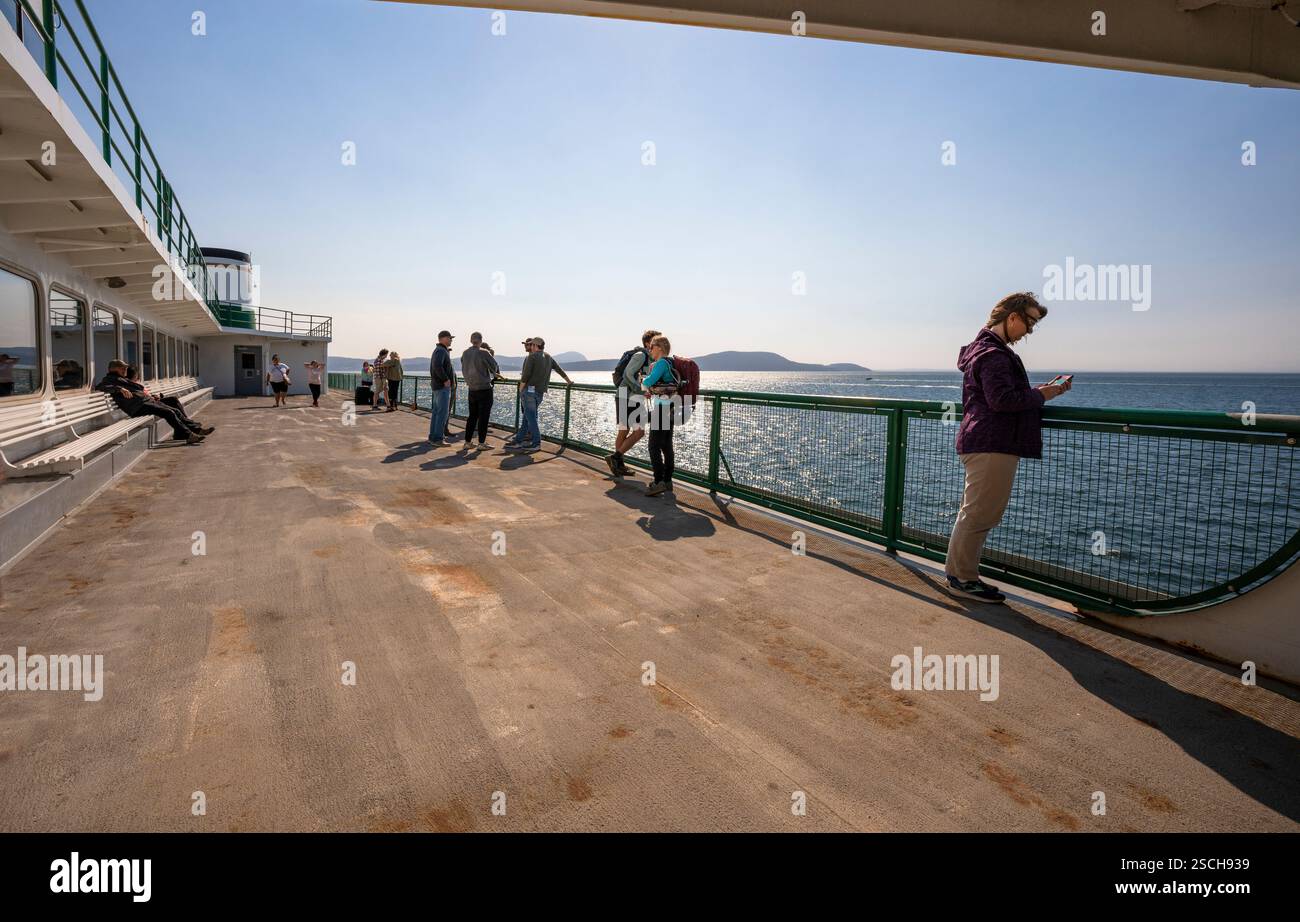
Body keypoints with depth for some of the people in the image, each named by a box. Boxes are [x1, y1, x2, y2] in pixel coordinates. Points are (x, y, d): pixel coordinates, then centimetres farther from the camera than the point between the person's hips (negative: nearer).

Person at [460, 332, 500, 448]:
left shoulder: (464, 354, 5)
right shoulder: (484, 353, -13)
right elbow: (495, 367, -9)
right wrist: (495, 374, 17)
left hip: (472, 389, 6)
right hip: (485, 389, -5)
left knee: (472, 416, 14)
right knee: (483, 416, 1)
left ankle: (467, 441, 13)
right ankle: (481, 442, 3)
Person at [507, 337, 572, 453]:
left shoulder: (531, 357, -9)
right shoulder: (548, 357, 11)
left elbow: (525, 376, -14)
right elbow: (559, 370, 20)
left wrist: (520, 389, -2)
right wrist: (569, 381, 32)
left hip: (529, 390, -7)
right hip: (540, 393, 7)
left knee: (531, 418, -3)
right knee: (527, 417, 12)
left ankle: (536, 443, -3)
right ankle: (519, 441, 17)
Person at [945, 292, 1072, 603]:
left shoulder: (989, 349, 21)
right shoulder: (993, 354, -14)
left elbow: (1011, 395, 24)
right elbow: (1002, 400, -23)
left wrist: (1042, 391, 12)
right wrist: (1040, 396, -9)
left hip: (988, 445, 11)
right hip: (991, 446, -11)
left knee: (980, 514, 16)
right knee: (978, 514, -5)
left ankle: (961, 574, 23)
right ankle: (962, 578, 4)